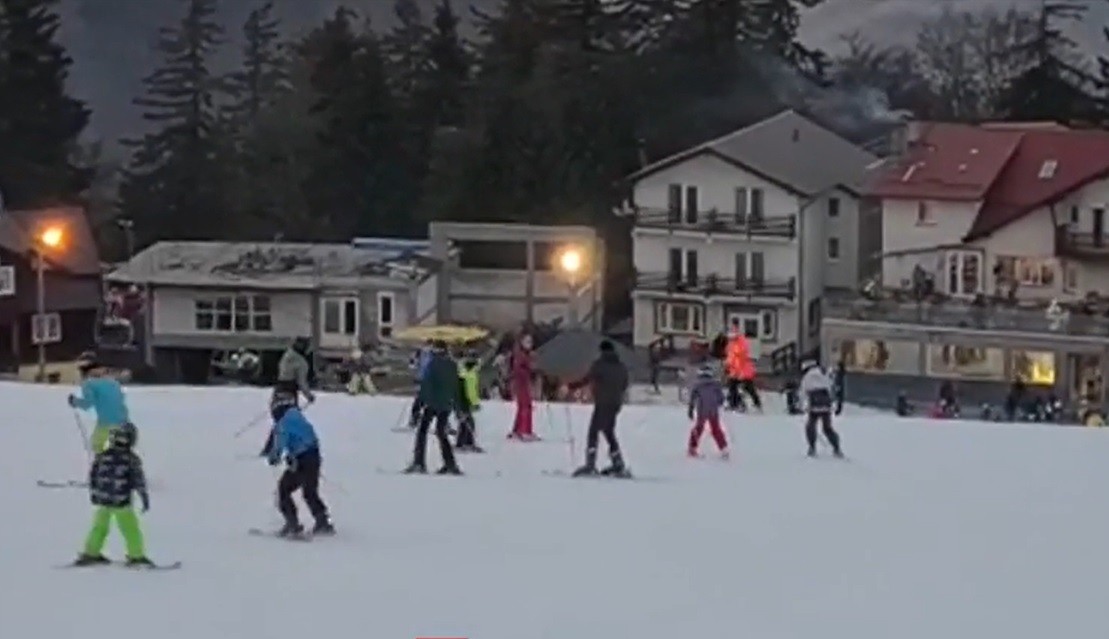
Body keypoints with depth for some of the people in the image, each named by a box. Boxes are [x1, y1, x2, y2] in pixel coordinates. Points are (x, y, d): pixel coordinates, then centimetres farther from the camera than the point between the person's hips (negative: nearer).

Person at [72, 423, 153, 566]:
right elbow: (139, 480, -9)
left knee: (100, 527, 19)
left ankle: (91, 553, 24)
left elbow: (92, 475, 6)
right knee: (131, 529, 7)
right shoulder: (131, 459, -11)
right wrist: (145, 498, -1)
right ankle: (136, 557, 9)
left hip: (102, 500, 4)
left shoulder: (102, 456, -1)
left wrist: (93, 492, 20)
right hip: (122, 502, -4)